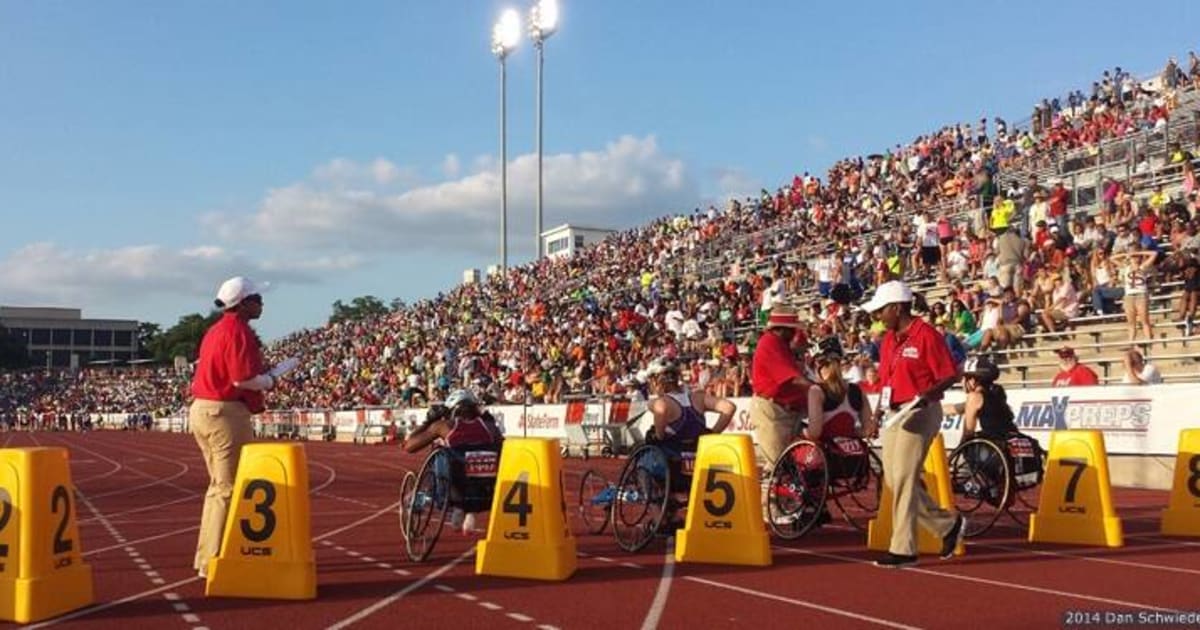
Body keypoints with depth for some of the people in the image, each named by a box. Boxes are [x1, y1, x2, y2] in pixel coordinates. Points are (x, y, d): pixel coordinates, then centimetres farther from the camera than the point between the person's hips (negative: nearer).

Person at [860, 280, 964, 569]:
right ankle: (948, 524, 23)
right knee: (893, 478, 10)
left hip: (919, 413, -9)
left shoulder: (926, 335, -11)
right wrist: (879, 409, 8)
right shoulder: (889, 340, 13)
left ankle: (903, 548, -1)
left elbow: (950, 375, -12)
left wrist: (928, 394, -27)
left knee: (904, 478, -9)